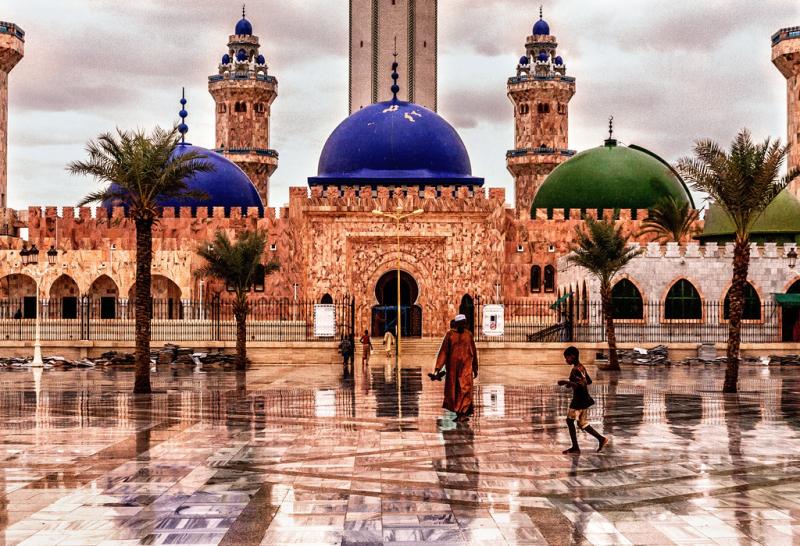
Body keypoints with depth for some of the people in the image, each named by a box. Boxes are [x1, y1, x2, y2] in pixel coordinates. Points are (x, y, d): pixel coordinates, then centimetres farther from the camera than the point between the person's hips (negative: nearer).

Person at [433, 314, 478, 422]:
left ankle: (462, 414, -16)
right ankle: (459, 413, 22)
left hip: (466, 367, 0)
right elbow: (443, 351, -3)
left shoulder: (469, 334, 4)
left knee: (465, 389, -14)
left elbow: (473, 352, 12)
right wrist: (438, 368, -9)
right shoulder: (450, 335, -1)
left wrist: (475, 368, 15)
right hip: (452, 367, 0)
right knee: (453, 390, 7)